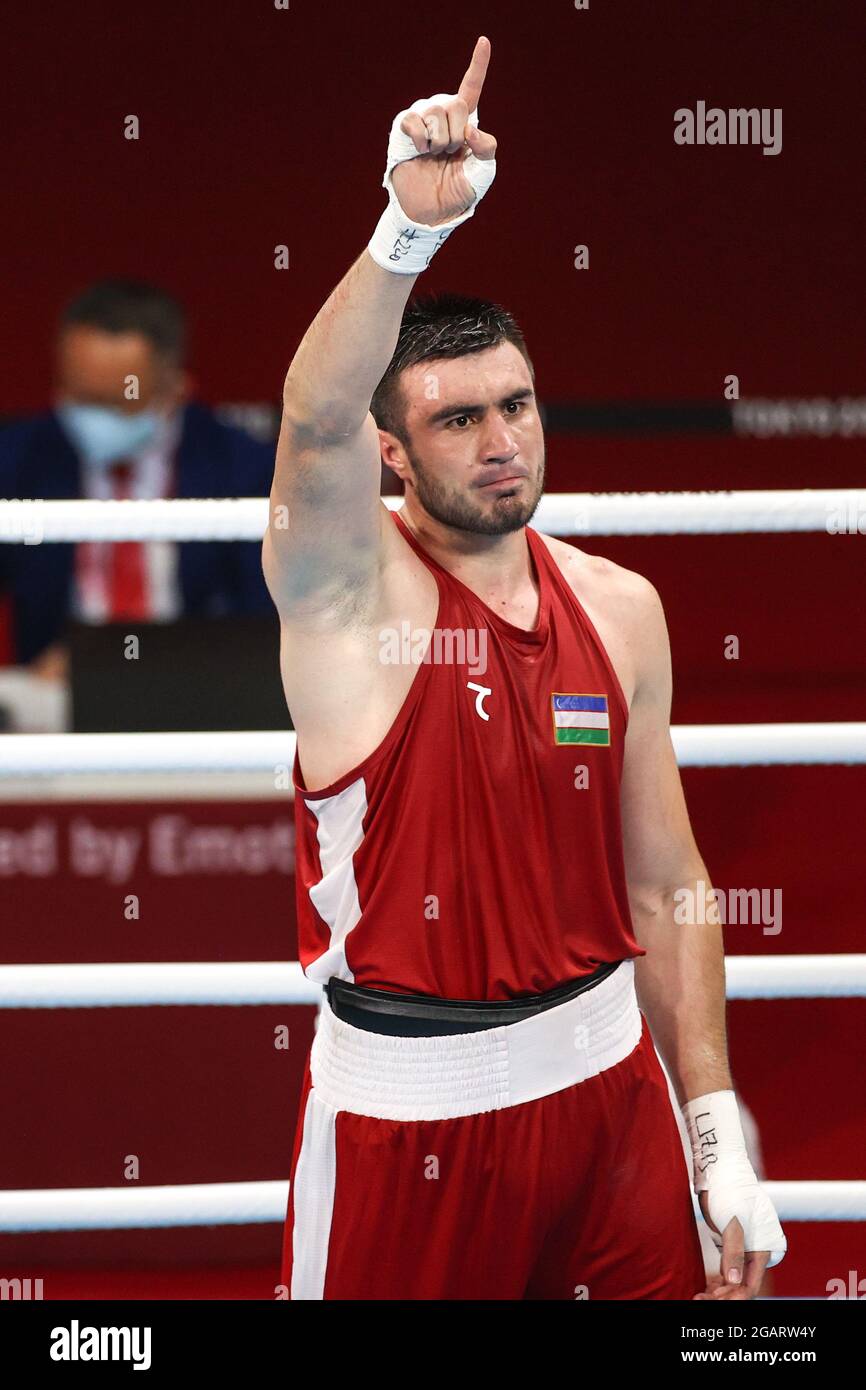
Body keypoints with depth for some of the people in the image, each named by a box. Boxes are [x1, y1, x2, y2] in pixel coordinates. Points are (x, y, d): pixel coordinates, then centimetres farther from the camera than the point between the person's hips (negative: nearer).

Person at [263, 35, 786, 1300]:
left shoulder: (620, 610, 5)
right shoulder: (348, 592, -8)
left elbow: (664, 886, 9)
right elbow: (316, 420, -30)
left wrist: (719, 1137, 4)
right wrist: (411, 225, -47)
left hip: (605, 1083, 4)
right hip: (406, 1114, -4)